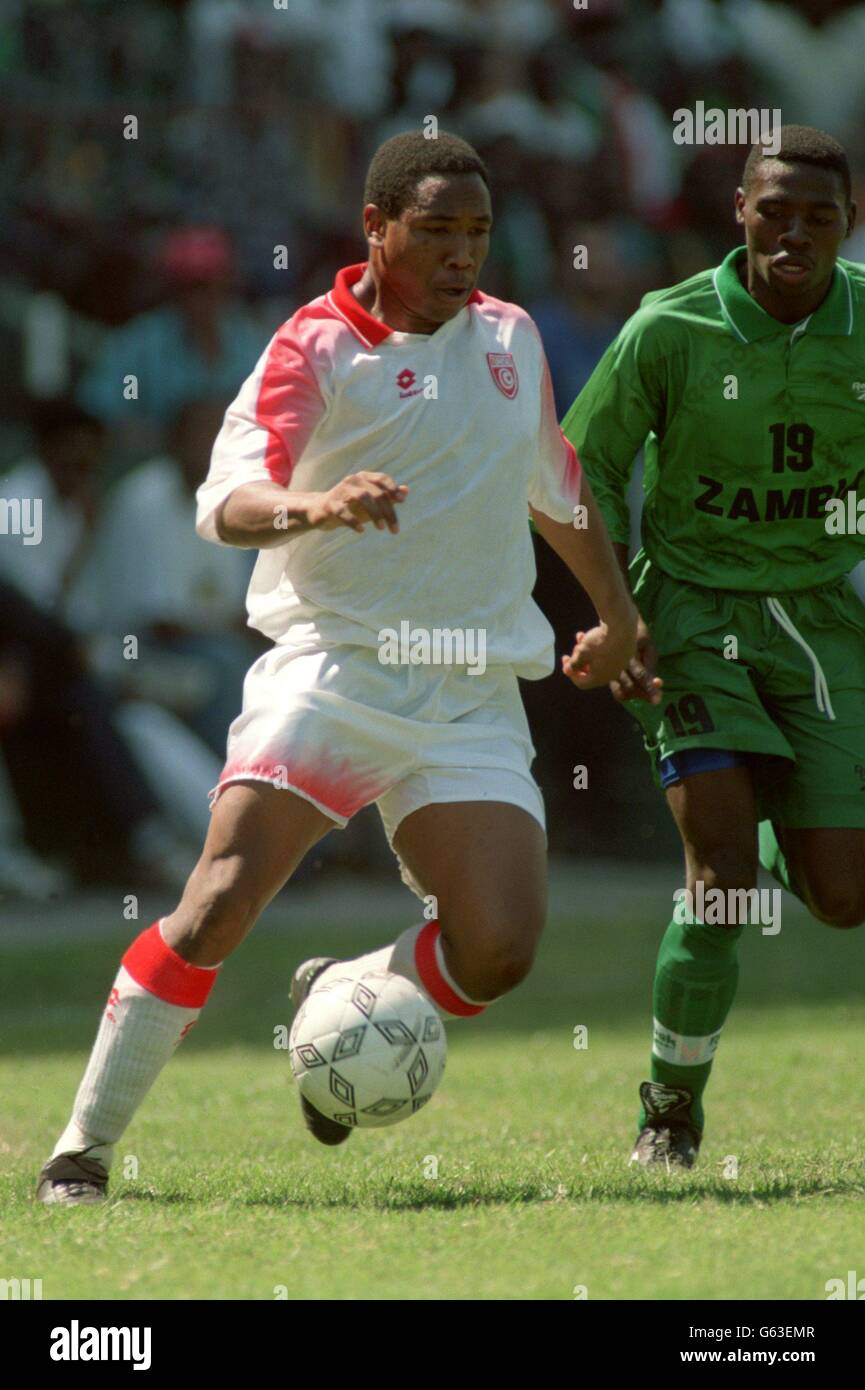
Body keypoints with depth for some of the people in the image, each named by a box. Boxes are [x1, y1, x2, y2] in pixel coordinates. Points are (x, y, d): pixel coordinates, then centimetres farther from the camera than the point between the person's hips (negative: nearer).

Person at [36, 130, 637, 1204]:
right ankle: (86, 1143, -6)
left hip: (474, 700, 5)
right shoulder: (316, 348, -5)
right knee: (218, 906, -19)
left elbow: (557, 490, 31)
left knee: (499, 949, -13)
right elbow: (227, 502, -18)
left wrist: (618, 616, 41)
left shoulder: (511, 338, 14)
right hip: (333, 667, -4)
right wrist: (315, 506, -39)